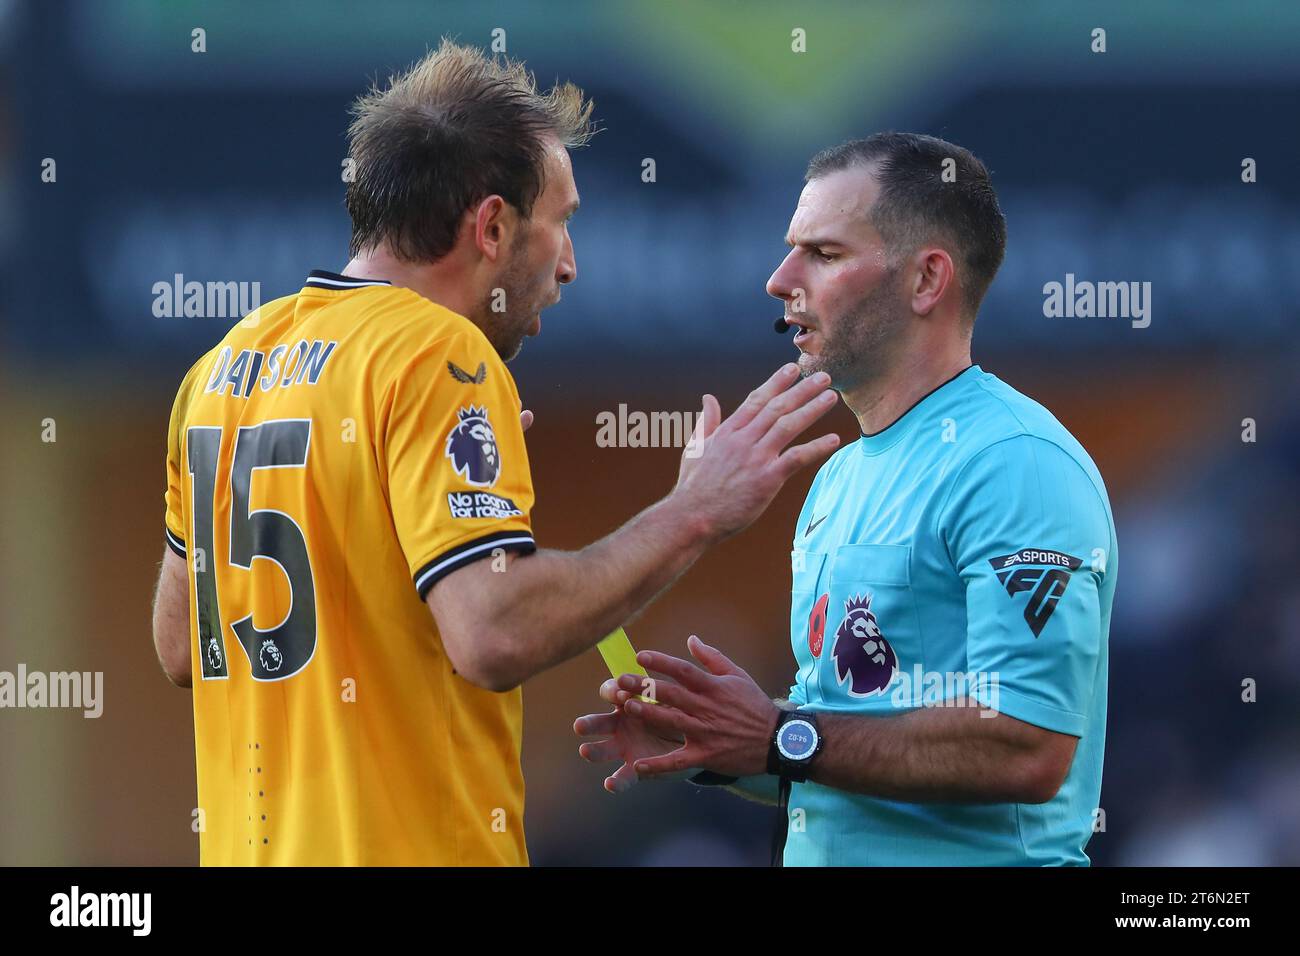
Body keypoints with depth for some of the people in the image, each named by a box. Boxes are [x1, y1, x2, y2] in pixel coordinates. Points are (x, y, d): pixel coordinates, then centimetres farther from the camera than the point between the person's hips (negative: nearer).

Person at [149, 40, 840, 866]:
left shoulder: (226, 364, 11)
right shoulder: (437, 356, -12)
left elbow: (179, 647, 18)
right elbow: (496, 635, -24)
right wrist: (692, 516, -15)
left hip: (243, 841, 8)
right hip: (407, 848, -8)